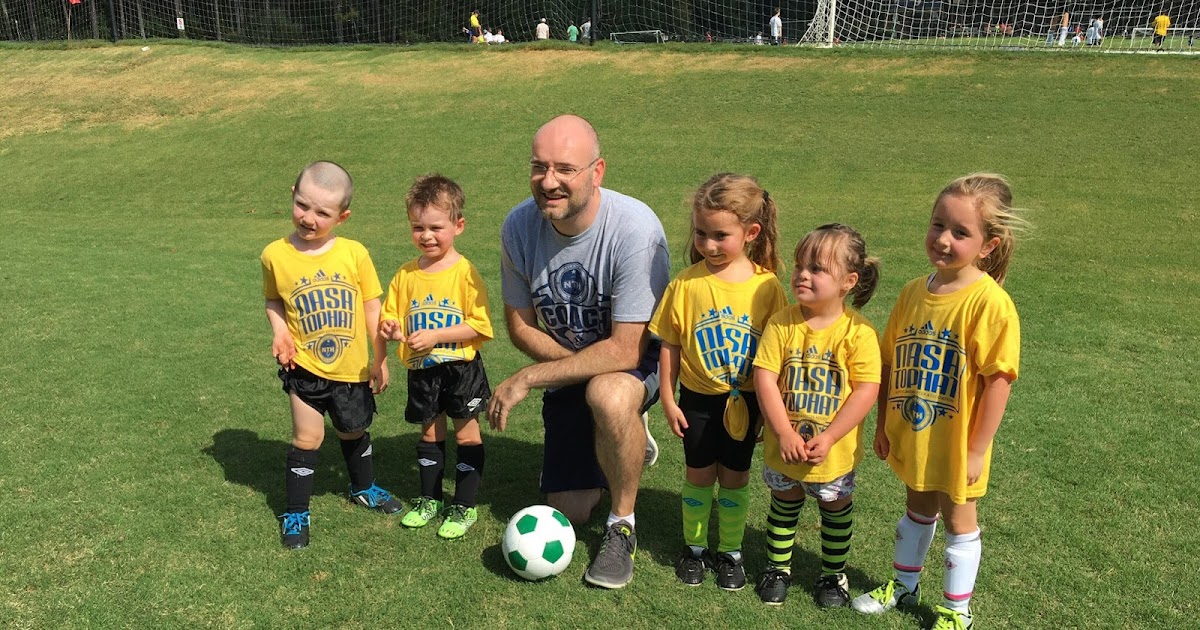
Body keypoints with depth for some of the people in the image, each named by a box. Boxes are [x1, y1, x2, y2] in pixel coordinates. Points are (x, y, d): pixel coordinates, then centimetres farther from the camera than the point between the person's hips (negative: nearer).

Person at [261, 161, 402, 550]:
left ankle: (364, 488, 47)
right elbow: (273, 300, 6)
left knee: (354, 432, 22)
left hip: (351, 368, 2)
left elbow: (371, 306, -2)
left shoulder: (354, 253, -12)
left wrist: (379, 359, 1)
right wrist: (279, 331, -13)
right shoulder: (275, 255, -11)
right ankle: (295, 513, 22)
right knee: (307, 439, 2)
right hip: (304, 368, -1)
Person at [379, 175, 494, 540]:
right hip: (421, 371, 5)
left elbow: (479, 324, -17)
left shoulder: (464, 272, -14)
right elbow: (391, 317, 7)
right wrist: (390, 329, -15)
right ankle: (429, 499, 34)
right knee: (430, 433, 18)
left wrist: (435, 335, -23)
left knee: (466, 433, 6)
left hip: (461, 369, -4)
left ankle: (465, 506, 19)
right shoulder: (406, 275, 1)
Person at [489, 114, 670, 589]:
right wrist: (573, 362, -19)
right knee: (569, 512, 6)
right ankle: (626, 444, 36)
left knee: (608, 394, -41)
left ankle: (622, 525, -13)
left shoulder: (634, 228, -31)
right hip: (568, 364, 4)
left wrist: (526, 379, -26)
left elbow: (625, 350, -29)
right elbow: (520, 323, -4)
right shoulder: (519, 226, -17)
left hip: (638, 358, -4)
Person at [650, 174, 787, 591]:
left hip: (745, 401, 0)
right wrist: (668, 400, -3)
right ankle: (694, 548, 34)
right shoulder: (686, 283, -12)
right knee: (699, 475, 14)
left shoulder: (766, 286, -12)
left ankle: (730, 552, 33)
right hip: (698, 399, 0)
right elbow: (669, 345, -5)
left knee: (735, 478, 14)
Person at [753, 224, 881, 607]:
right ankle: (778, 567, 42)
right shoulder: (781, 323, -13)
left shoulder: (858, 331, -17)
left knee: (837, 511, 20)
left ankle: (833, 573, 42)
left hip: (835, 450, -1)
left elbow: (867, 390, -19)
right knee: (784, 506, 21)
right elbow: (764, 378, -15)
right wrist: (785, 433, -21)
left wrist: (827, 438, -22)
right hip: (783, 445, 1)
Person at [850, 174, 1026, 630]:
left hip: (955, 443, -5)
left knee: (958, 521, 16)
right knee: (918, 509, 25)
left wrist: (976, 451, -16)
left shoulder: (990, 302, -22)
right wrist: (883, 426, 6)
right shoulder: (913, 292, -4)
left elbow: (998, 380, -20)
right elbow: (889, 364, 3)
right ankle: (904, 585, 46)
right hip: (910, 437, 5)